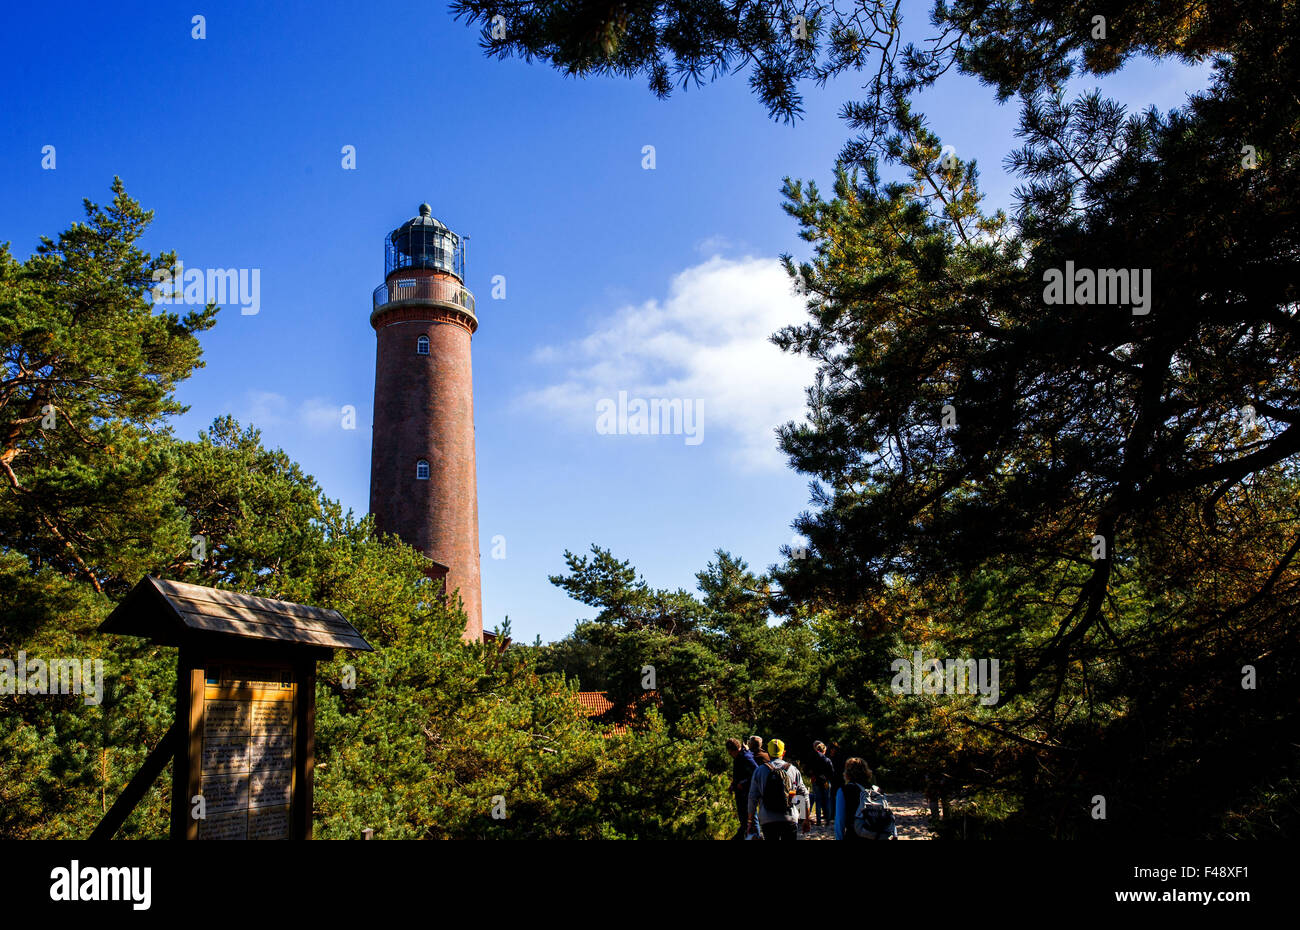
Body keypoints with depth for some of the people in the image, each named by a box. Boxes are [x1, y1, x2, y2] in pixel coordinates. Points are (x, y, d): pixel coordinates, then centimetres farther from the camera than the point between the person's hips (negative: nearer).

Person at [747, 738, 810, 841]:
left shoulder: (759, 770, 3)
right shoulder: (793, 770, 5)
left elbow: (753, 798, 2)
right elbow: (803, 794, 6)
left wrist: (751, 821, 9)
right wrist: (806, 820, 14)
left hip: (768, 820, 0)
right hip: (790, 819, 0)